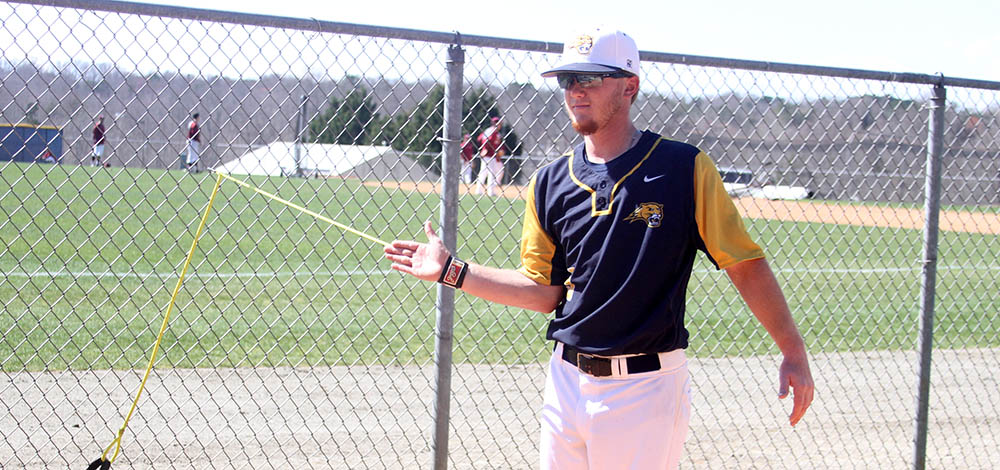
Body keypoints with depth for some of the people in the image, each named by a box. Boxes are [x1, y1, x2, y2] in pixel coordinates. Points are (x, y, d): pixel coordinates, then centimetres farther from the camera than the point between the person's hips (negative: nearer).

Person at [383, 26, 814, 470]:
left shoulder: (686, 169, -7)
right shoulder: (549, 183, 6)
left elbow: (746, 265, -6)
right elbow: (544, 291, 9)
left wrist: (794, 352, -9)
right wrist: (451, 270, 5)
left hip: (644, 388, -5)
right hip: (567, 380, 5)